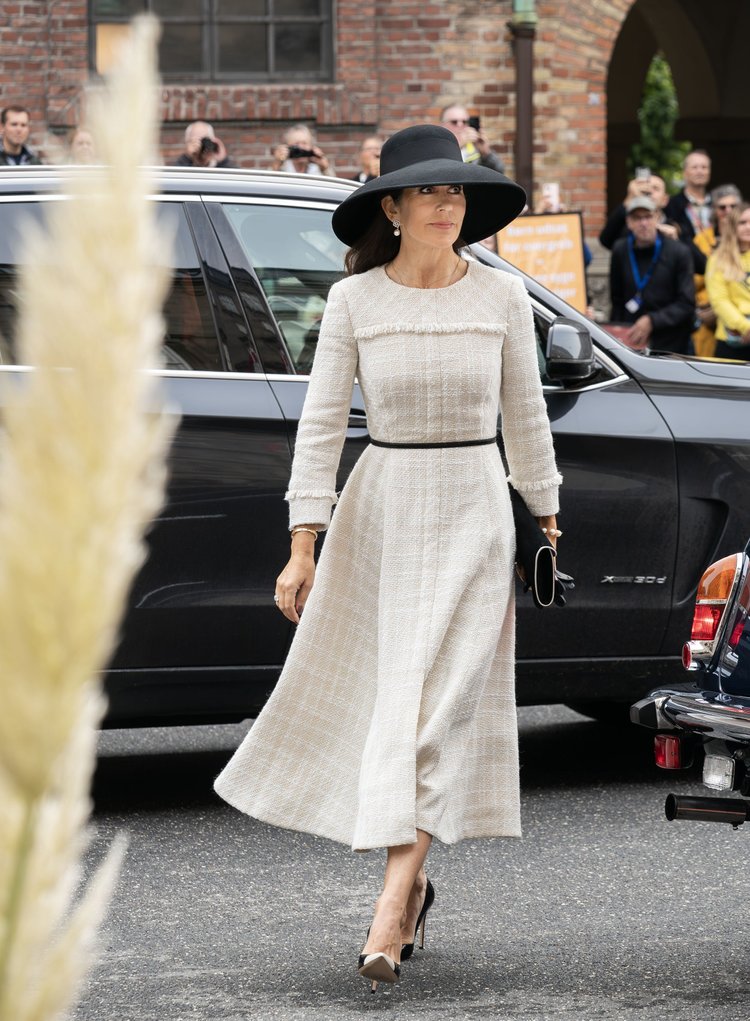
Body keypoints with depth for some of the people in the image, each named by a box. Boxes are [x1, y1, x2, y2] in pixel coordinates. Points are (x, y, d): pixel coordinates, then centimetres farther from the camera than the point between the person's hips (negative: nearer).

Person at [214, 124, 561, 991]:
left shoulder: (501, 297, -1)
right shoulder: (354, 300, -2)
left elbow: (524, 417, 9)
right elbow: (321, 423, -1)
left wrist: (547, 520, 13)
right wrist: (302, 547, -5)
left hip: (472, 507, -1)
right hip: (380, 504, 1)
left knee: (434, 700, -9)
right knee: (378, 693, 7)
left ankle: (391, 906, -13)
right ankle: (411, 879, 26)